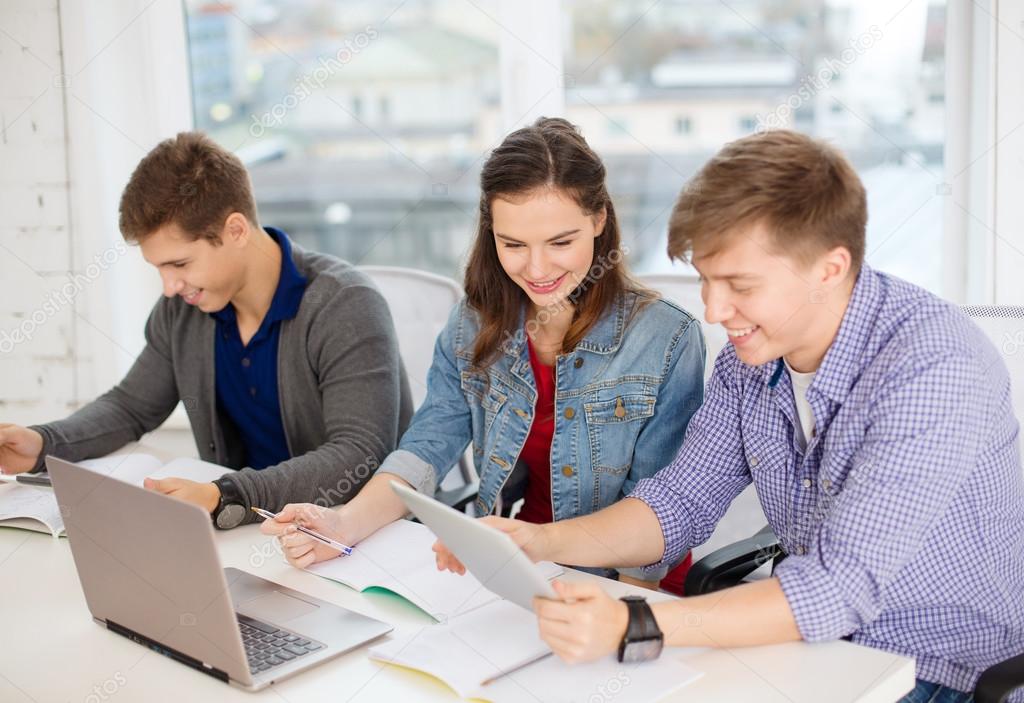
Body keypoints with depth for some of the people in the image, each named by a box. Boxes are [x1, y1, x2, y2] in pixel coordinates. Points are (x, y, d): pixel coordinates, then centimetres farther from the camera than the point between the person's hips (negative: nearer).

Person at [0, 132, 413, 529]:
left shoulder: (346, 307, -19)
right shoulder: (180, 309, 2)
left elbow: (360, 456, -27)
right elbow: (132, 406, 16)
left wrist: (223, 497, -38)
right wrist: (42, 444, -2)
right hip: (244, 523, 7)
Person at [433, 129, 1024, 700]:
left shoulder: (935, 368, -27)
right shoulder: (752, 351, -5)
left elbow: (844, 585, -32)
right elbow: (682, 503, 2)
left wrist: (636, 629, -41)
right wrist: (544, 542, -15)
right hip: (813, 636, 6)